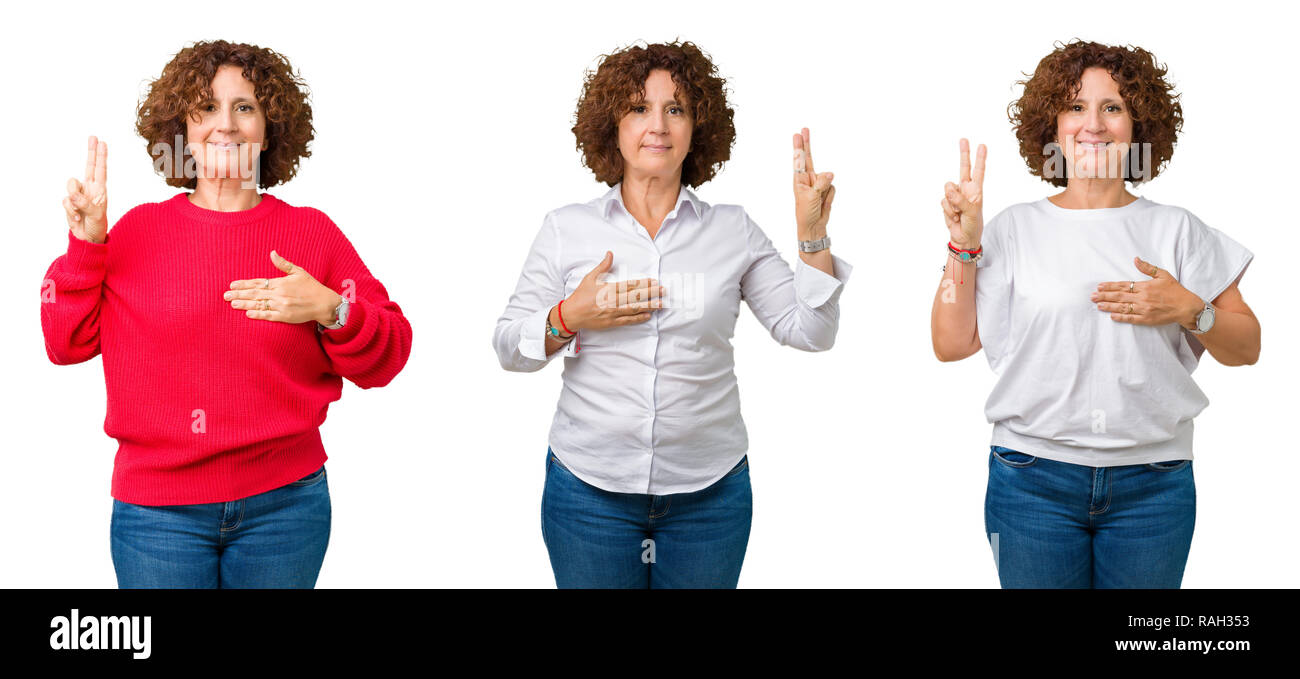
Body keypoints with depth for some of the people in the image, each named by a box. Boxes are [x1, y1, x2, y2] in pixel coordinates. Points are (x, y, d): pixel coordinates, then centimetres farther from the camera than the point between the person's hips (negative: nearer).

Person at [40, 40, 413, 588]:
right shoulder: (139, 230, 4)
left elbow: (387, 357, 2)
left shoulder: (312, 233, 2)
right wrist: (85, 245, -4)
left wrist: (330, 310, -16)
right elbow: (66, 342, 6)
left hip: (284, 502, 0)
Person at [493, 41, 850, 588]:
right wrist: (570, 318, -13)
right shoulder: (567, 229, 2)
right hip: (589, 488, 0)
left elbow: (809, 332, 1)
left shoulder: (732, 231, 3)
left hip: (710, 493, 1)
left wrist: (812, 235, -9)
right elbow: (508, 347, 5)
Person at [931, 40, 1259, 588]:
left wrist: (1190, 310, -11)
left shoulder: (1176, 229, 6)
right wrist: (963, 245, -8)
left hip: (1153, 485, 1)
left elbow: (1245, 348, 8)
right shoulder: (1015, 228, 3)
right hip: (1033, 478, -1)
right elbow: (952, 344, 0)